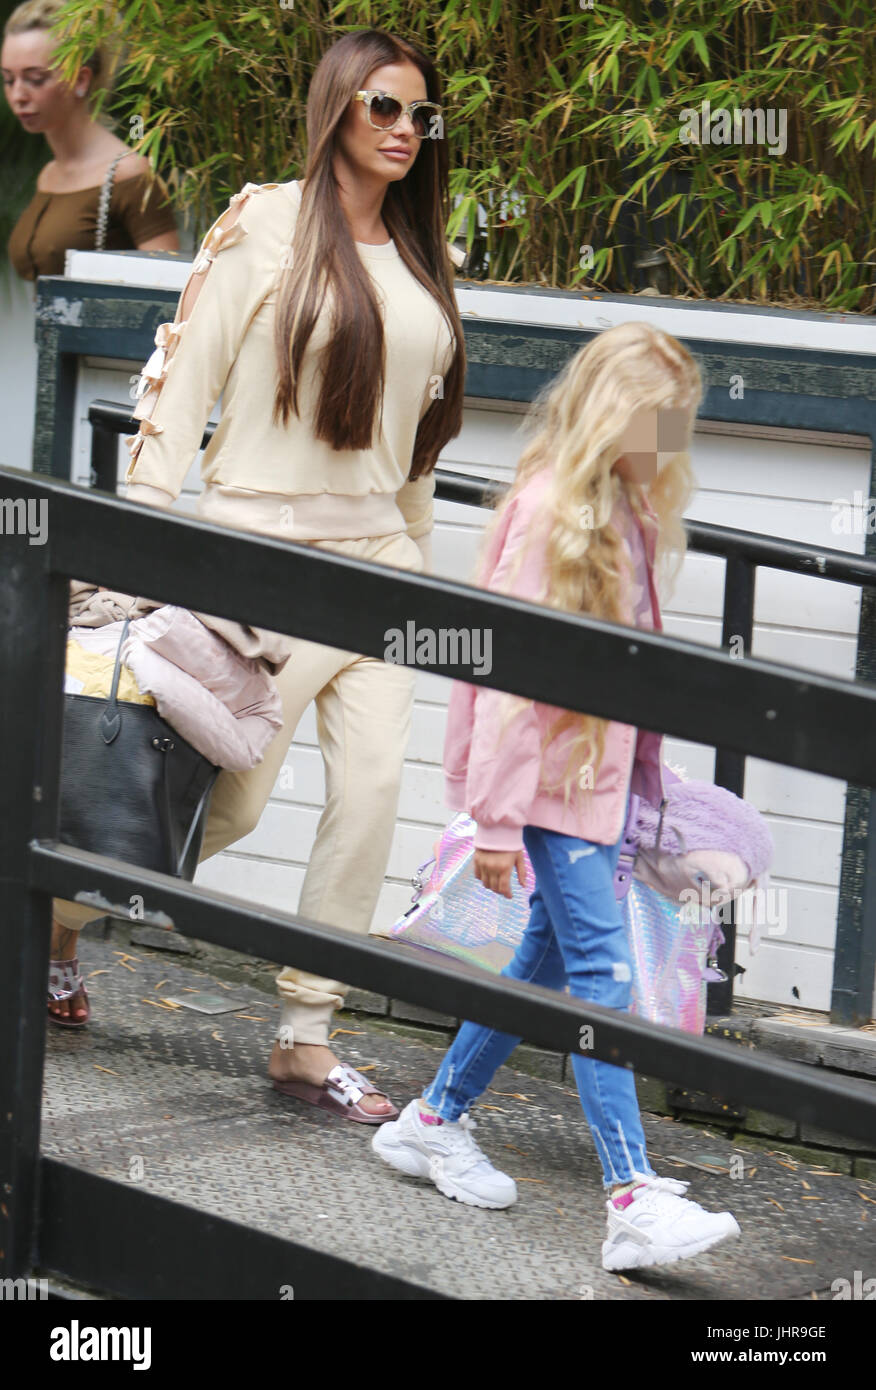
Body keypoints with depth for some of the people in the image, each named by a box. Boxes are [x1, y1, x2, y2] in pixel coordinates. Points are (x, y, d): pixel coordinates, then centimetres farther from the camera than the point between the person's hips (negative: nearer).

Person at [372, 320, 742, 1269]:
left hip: (601, 767, 9)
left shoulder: (629, 507, 10)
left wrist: (642, 776, 17)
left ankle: (435, 1121, 29)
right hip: (550, 772, -9)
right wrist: (496, 817, -18)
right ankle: (633, 1200, -17)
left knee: (554, 952, 15)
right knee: (598, 965, -13)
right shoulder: (549, 508, -16)